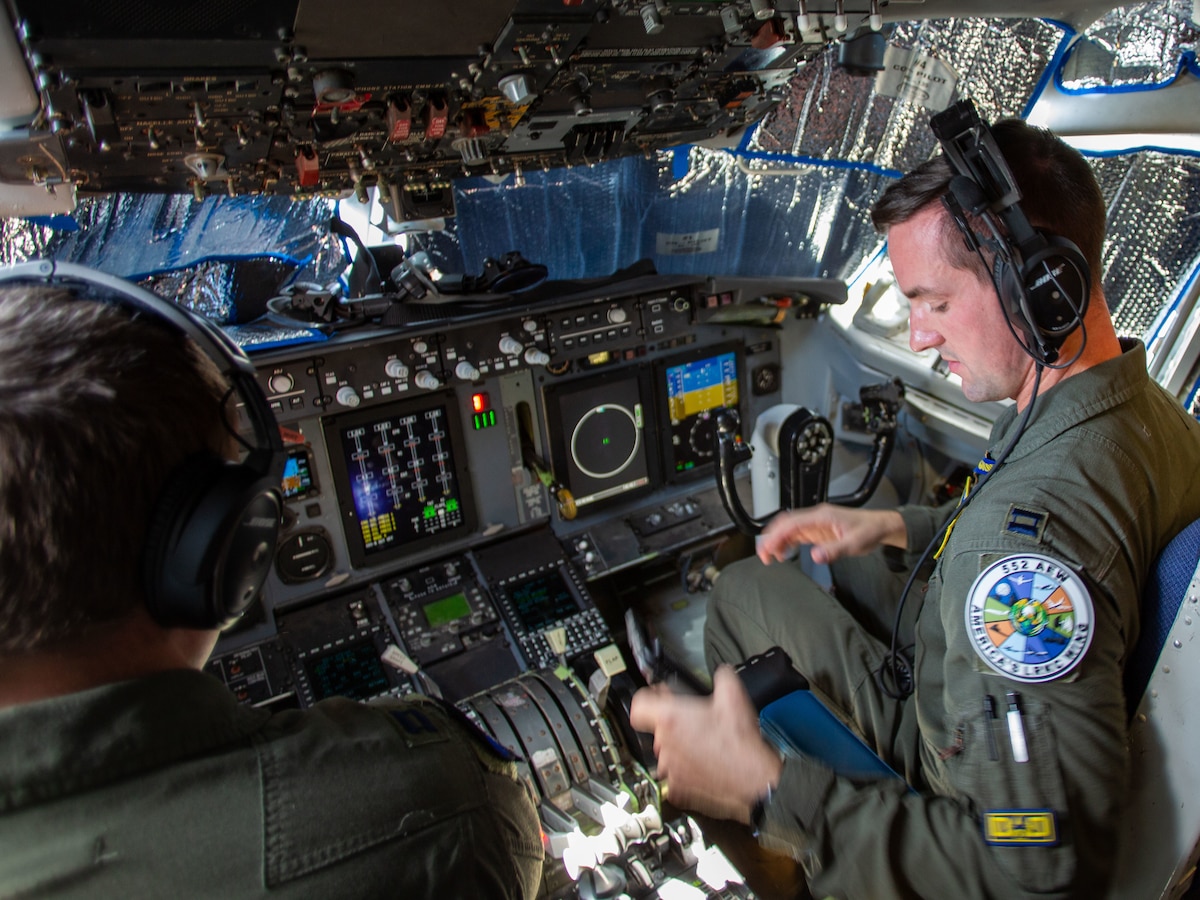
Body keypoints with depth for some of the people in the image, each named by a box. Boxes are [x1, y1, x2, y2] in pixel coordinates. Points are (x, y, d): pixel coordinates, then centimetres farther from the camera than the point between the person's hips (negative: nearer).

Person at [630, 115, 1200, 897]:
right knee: (855, 552, 22)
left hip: (953, 762, -8)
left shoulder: (1036, 524, -43)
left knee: (747, 586, 0)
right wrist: (901, 526, 4)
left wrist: (766, 790, -43)